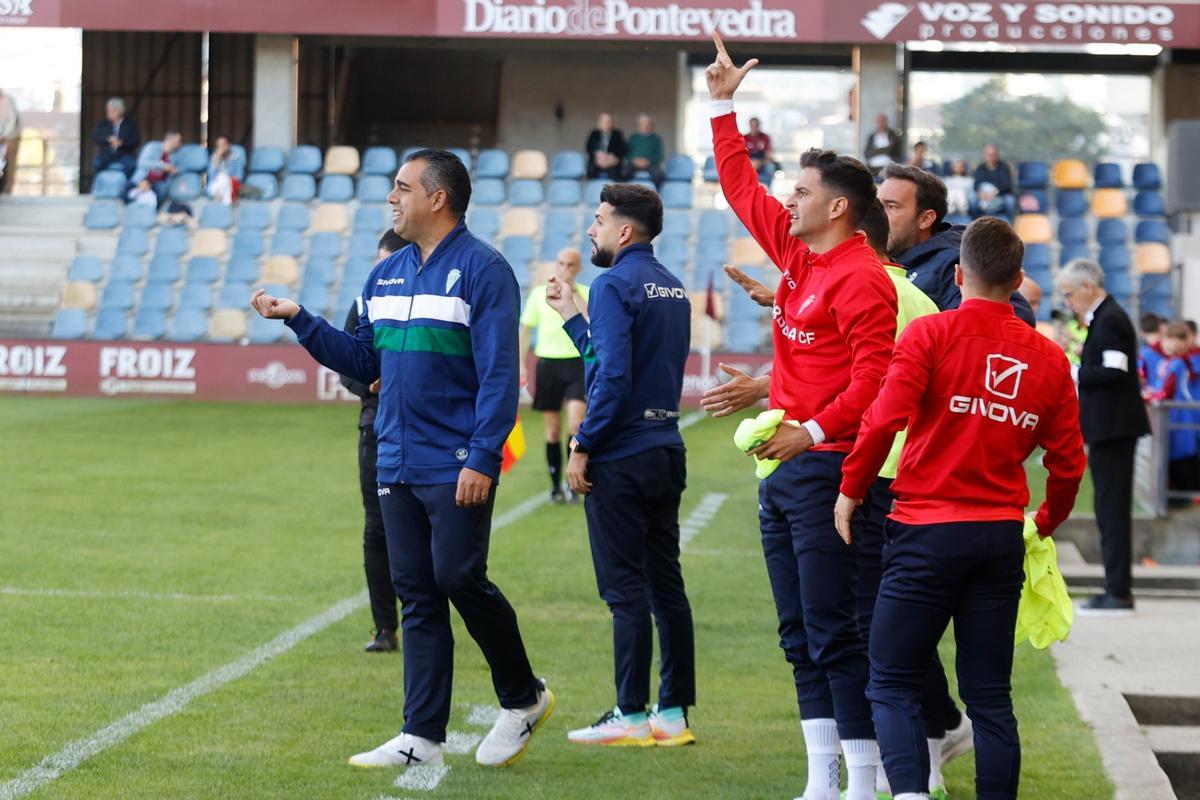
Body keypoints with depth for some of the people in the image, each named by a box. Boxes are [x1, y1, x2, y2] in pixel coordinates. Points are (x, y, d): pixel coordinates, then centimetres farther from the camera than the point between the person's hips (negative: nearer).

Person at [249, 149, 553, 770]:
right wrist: (298, 319, 11)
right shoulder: (386, 276, 14)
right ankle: (422, 737, 9)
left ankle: (524, 698, 11)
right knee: (417, 595, 6)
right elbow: (362, 360, 20)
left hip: (456, 468, -7)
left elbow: (499, 375, -14)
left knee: (459, 578, -11)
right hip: (397, 463, 7)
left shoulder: (482, 271, -9)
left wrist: (482, 459, -20)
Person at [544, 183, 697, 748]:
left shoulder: (616, 286, -12)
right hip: (666, 451, 8)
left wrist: (582, 446, -14)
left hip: (622, 457, -8)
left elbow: (613, 377, -20)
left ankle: (631, 717, -2)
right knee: (666, 584, 9)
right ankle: (674, 713, 11)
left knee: (626, 590, -5)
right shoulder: (672, 288, 15)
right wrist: (572, 315, 26)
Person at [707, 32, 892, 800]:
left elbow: (874, 377, -21)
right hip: (785, 469, 9)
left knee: (833, 635, -10)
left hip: (826, 468, -9)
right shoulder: (797, 250, 12)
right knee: (801, 636, 10)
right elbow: (742, 188, 25)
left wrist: (812, 432, -25)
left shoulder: (861, 277, -14)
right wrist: (724, 106, 24)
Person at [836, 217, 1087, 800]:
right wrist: (1046, 524, 26)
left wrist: (850, 489, -5)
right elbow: (1067, 465, 8)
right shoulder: (1048, 358, 6)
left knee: (893, 684, 2)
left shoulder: (930, 333, -6)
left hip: (927, 532, -4)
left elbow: (886, 418, -19)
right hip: (1002, 538, 4)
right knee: (990, 696, 10)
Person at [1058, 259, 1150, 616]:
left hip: (1113, 427, -10)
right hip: (1111, 428, 10)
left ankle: (1119, 593, -7)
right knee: (1111, 510, 13)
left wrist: (1073, 372, -15)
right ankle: (1117, 589, 17)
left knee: (1113, 509, -8)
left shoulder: (1109, 320, -15)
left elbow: (1113, 372, -23)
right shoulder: (1103, 317, 16)